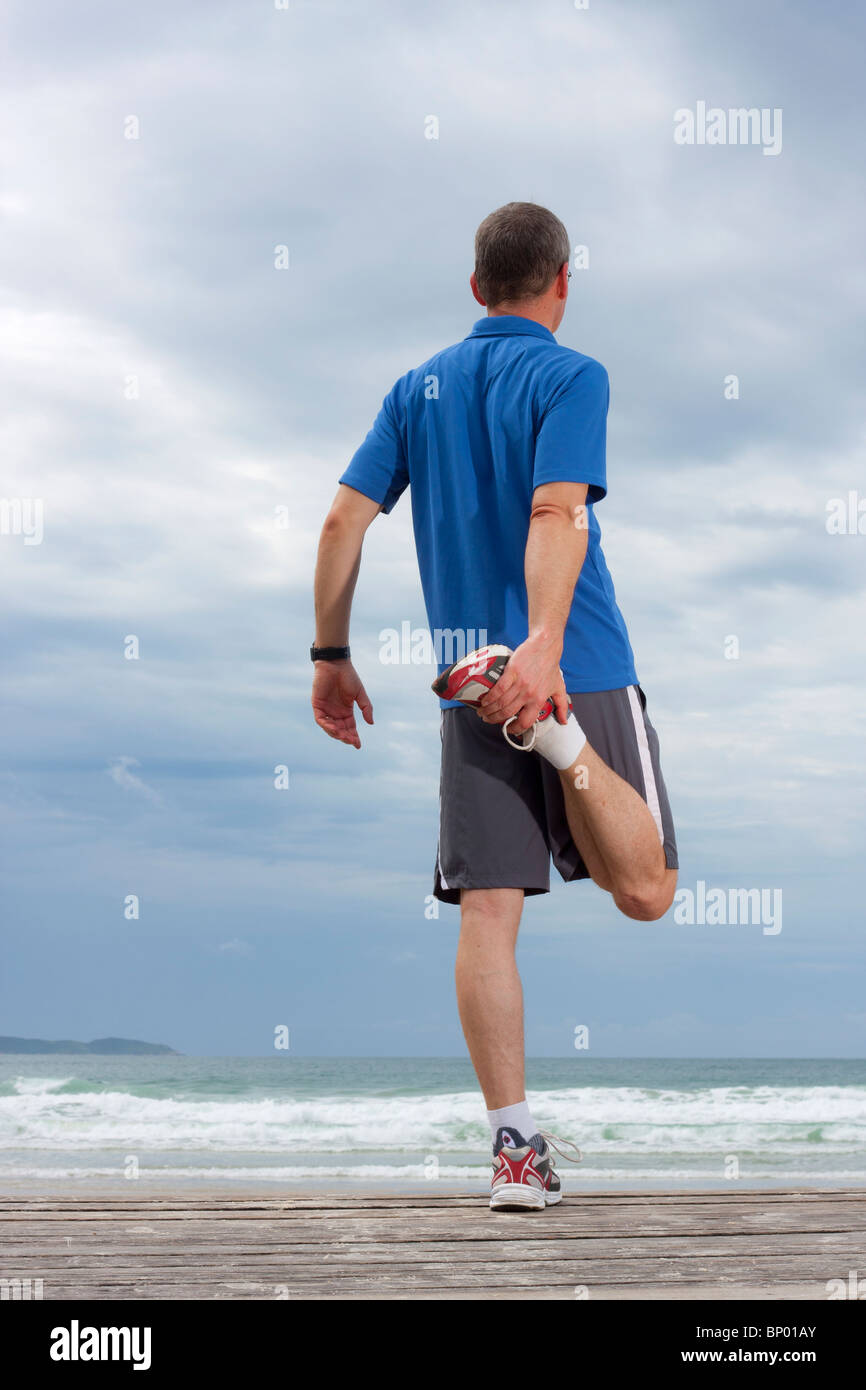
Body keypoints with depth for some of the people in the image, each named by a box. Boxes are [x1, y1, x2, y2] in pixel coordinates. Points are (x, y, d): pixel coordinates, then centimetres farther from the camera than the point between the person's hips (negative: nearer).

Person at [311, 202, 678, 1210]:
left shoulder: (418, 390, 13)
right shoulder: (569, 379, -3)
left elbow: (343, 523, 8)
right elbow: (555, 515, -19)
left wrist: (330, 657, 15)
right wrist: (543, 646, -29)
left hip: (472, 690, 5)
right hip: (577, 668, -5)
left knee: (487, 914, 2)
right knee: (645, 892, 2)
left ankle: (516, 1148, -1)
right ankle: (560, 738, -22)